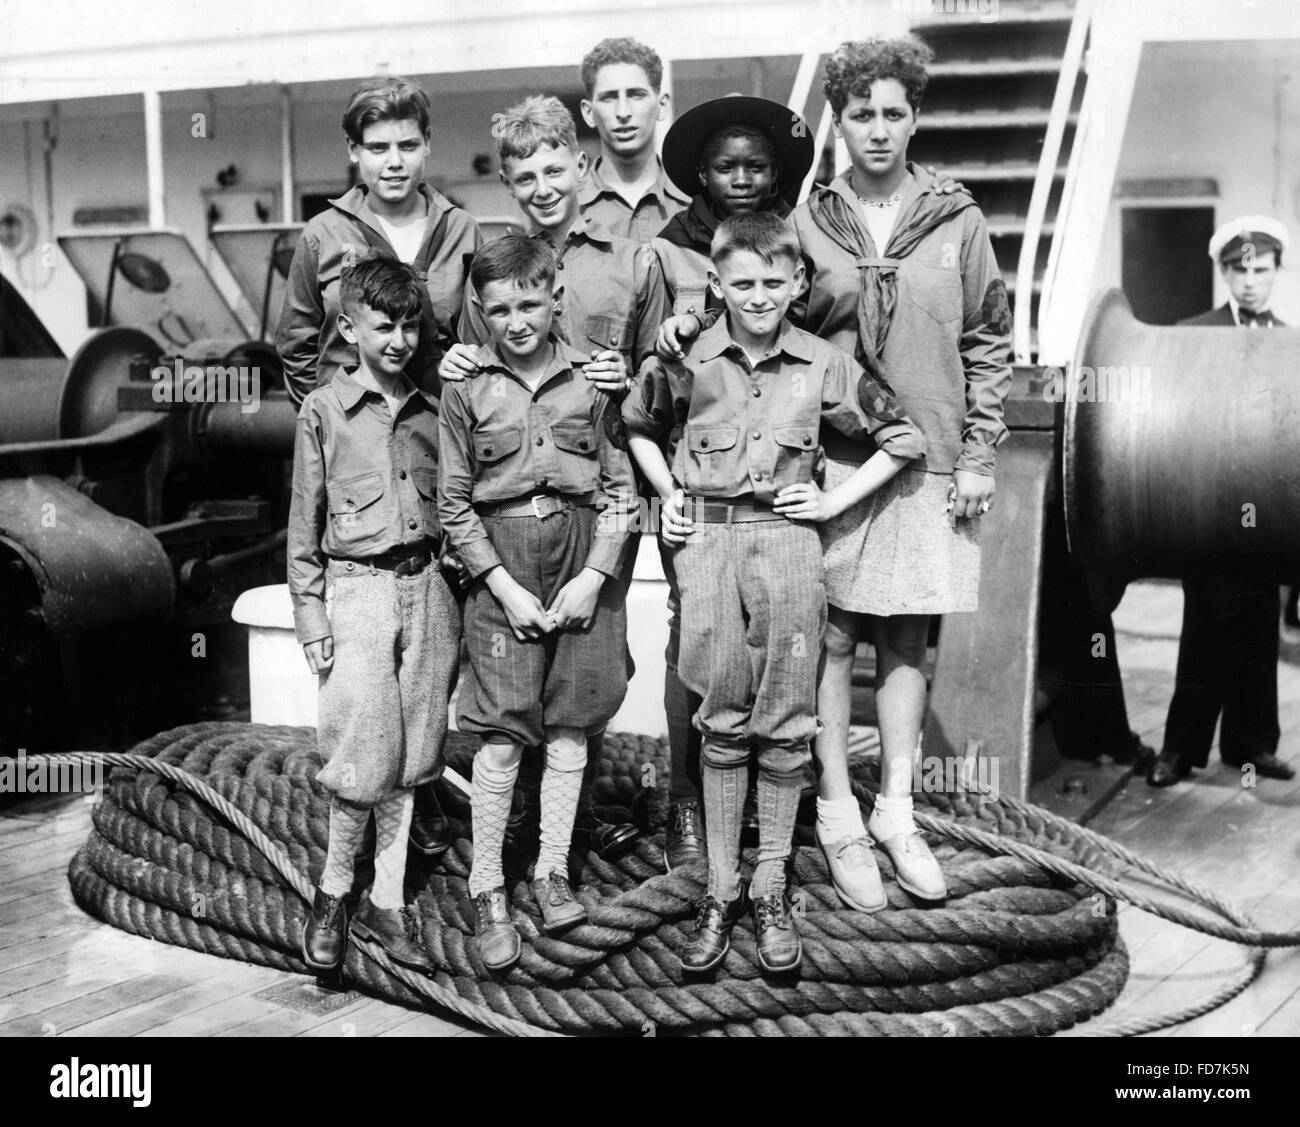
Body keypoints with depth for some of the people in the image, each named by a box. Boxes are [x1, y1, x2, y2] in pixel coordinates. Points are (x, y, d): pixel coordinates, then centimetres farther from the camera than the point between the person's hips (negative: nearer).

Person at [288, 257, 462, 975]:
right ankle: (333, 894, 16)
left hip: (427, 588, 3)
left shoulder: (433, 410, 8)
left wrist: (455, 596, 9)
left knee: (409, 758, 8)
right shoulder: (323, 410, -1)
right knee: (365, 757, -6)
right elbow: (304, 527, 1)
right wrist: (311, 622, -3)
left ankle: (386, 903, 20)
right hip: (357, 587, -3)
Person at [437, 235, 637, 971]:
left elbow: (622, 489, 4)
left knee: (569, 728, 8)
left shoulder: (592, 378, 2)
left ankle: (553, 869, 21)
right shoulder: (467, 389, 1)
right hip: (501, 562, -1)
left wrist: (593, 576, -6)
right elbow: (454, 503, 1)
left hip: (583, 557, 2)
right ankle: (488, 890, 7)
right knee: (501, 737, -4)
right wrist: (505, 586, -7)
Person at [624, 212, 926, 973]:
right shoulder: (688, 360, 2)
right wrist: (668, 495, 9)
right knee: (723, 722, 2)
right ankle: (721, 891, 12)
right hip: (708, 542, 0)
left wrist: (836, 501, 3)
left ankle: (772, 891, 14)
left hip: (788, 541, 0)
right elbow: (638, 425, 21)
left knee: (787, 723, 2)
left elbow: (905, 438, 9)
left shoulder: (824, 365, 2)